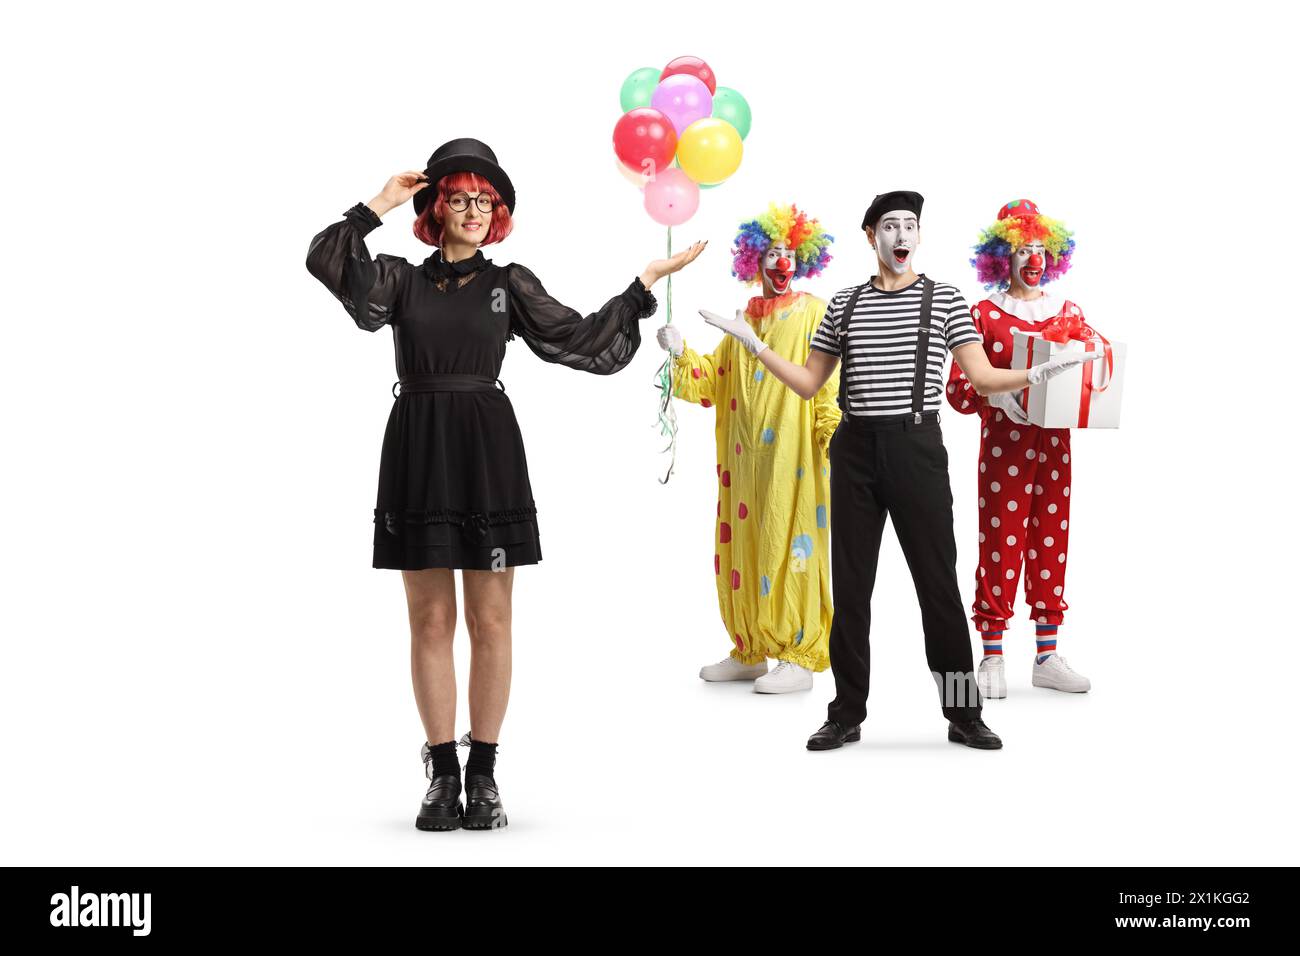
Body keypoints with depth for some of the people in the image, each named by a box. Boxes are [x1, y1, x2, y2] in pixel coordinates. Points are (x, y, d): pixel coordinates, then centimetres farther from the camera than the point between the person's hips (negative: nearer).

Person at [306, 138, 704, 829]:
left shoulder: (509, 284, 11)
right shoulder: (402, 280, 10)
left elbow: (579, 341, 6)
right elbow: (325, 260, -5)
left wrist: (646, 283, 4)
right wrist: (381, 204, -1)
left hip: (489, 452, 0)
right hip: (416, 454, 0)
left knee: (490, 621, 0)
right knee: (430, 620, 2)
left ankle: (483, 773, 8)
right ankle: (442, 773, 10)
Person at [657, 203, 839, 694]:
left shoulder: (815, 314, 0)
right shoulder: (744, 319, 17)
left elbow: (831, 382, -9)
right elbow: (713, 381, 16)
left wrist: (833, 434, -20)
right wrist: (681, 354, 0)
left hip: (795, 452, -6)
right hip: (746, 456, 6)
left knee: (792, 544, -6)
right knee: (742, 547, 8)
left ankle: (799, 658, -1)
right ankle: (751, 651, 18)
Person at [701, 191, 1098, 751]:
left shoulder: (944, 299, 5)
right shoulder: (845, 304, 11)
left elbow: (981, 377, 0)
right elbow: (809, 384, 13)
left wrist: (1036, 373, -17)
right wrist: (754, 345, 4)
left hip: (917, 447, -2)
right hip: (855, 449, 2)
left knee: (938, 579, -2)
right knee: (850, 581, 5)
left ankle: (962, 714, 7)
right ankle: (847, 715, 14)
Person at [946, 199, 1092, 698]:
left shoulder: (1067, 313, 11)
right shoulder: (984, 314, 0)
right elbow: (957, 387, -5)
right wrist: (999, 395, -22)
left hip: (1054, 447, 4)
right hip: (1003, 446, -4)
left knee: (1051, 544, 7)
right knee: (1000, 544, -3)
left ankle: (1047, 656, 14)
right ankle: (992, 658, 5)